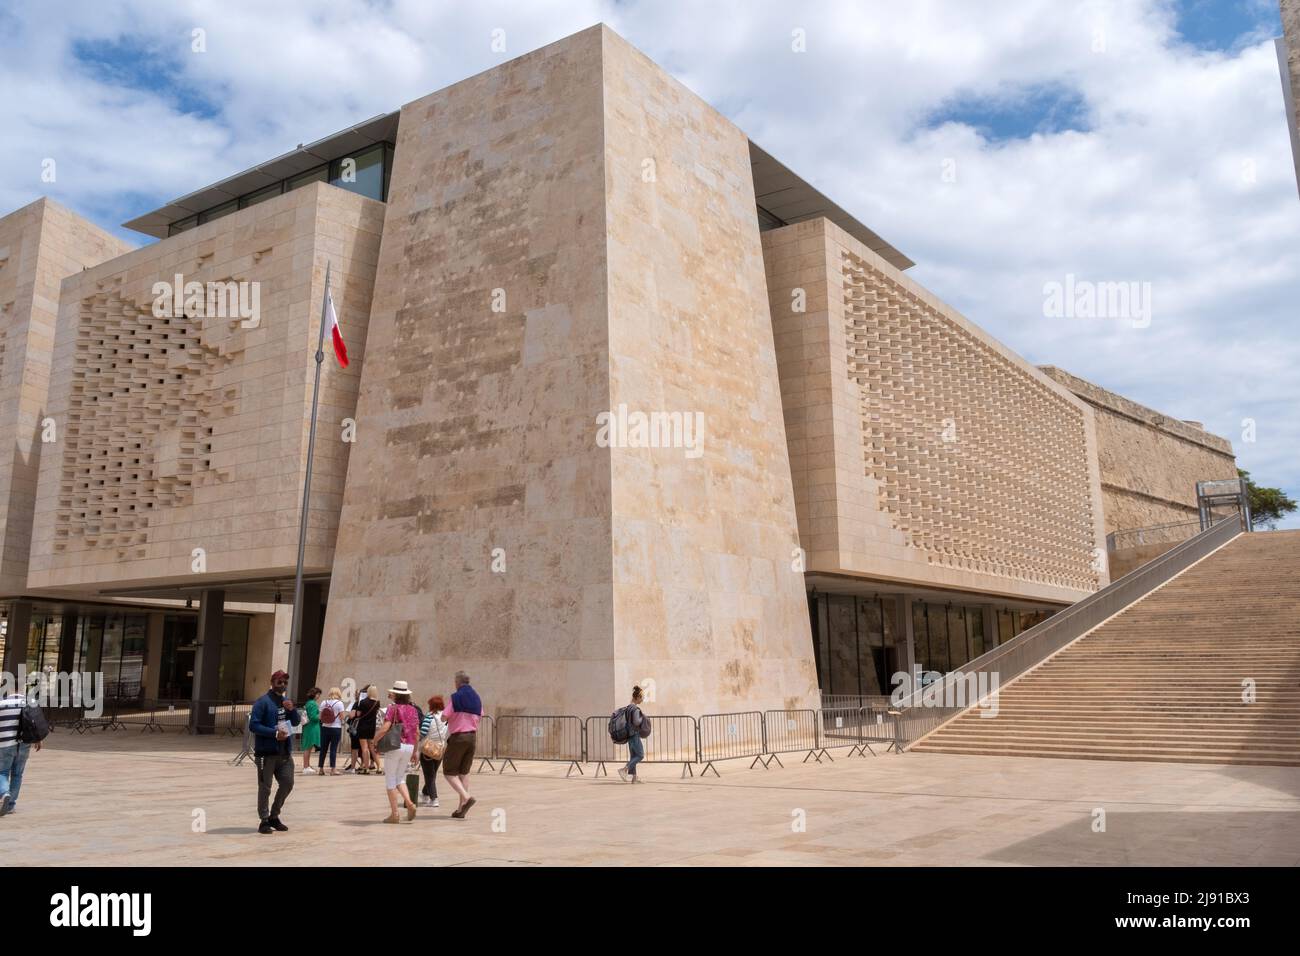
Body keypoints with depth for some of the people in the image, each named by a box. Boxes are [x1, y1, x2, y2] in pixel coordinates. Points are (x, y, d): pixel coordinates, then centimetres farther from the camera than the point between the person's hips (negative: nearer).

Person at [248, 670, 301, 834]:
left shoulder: (286, 701, 14)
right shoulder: (263, 702, -9)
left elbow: (296, 722, 15)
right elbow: (253, 725, -16)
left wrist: (292, 710, -4)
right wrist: (275, 733, -21)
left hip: (285, 752, 7)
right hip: (266, 752, -7)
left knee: (287, 783, 9)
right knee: (265, 788, 0)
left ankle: (274, 816, 25)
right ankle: (264, 821, 11)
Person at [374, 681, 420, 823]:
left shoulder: (393, 708, -7)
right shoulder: (412, 710, 8)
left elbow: (385, 728, -17)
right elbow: (417, 733, 9)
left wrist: (375, 739, 0)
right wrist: (414, 751, 17)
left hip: (395, 746, -5)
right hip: (409, 746, 5)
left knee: (390, 779, 6)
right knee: (400, 778, 19)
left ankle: (394, 814, 5)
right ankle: (409, 803, -4)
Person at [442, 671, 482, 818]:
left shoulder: (455, 697, -10)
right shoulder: (477, 698, 9)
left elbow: (444, 717, -10)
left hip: (457, 737, -6)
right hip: (472, 736, 6)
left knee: (449, 772, 2)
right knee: (464, 772, 12)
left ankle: (466, 798, -18)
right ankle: (461, 809, 10)